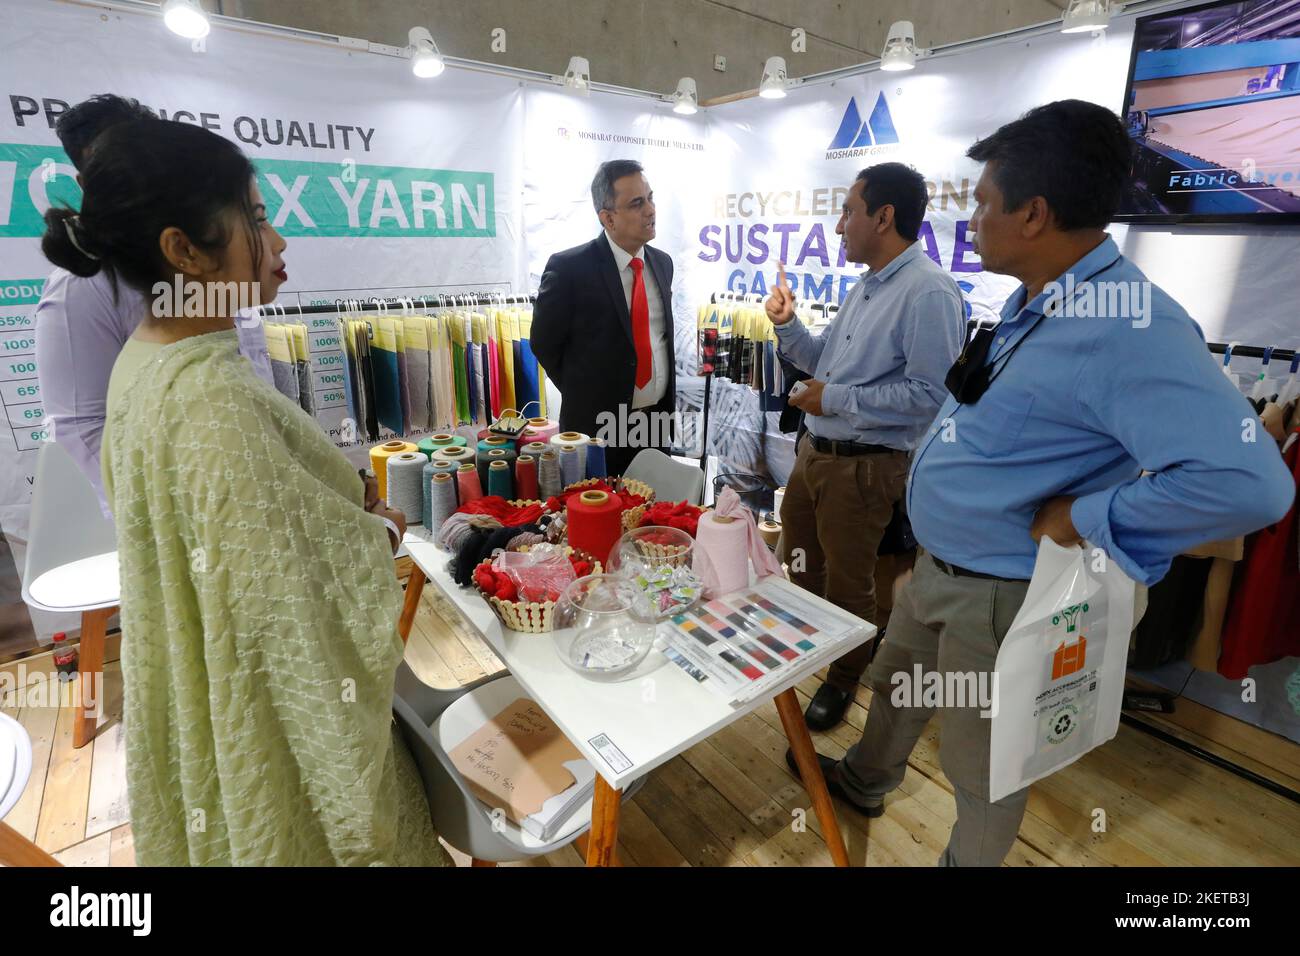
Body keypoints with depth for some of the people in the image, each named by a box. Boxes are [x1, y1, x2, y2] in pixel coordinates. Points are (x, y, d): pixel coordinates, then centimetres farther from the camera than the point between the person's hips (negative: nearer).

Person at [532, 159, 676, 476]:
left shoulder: (662, 263, 6)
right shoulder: (568, 267, -13)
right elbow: (544, 344, -5)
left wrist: (667, 404, 11)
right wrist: (583, 395, 1)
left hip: (657, 423, 5)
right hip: (598, 426, -5)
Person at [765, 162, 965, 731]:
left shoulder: (928, 293, -18)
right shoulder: (865, 288, 13)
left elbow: (928, 394, -25)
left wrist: (835, 399, -20)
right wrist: (786, 325, 3)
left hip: (863, 466, -9)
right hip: (814, 451, 9)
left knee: (847, 583, 10)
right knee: (796, 564, 22)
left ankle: (843, 679, 35)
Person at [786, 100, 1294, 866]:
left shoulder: (1129, 328, -28)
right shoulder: (1035, 300, 2)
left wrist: (1087, 520, -26)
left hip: (1000, 594, -9)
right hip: (939, 565, 9)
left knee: (980, 763, 16)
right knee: (895, 687, 29)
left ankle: (970, 859, 46)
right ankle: (864, 782, 58)